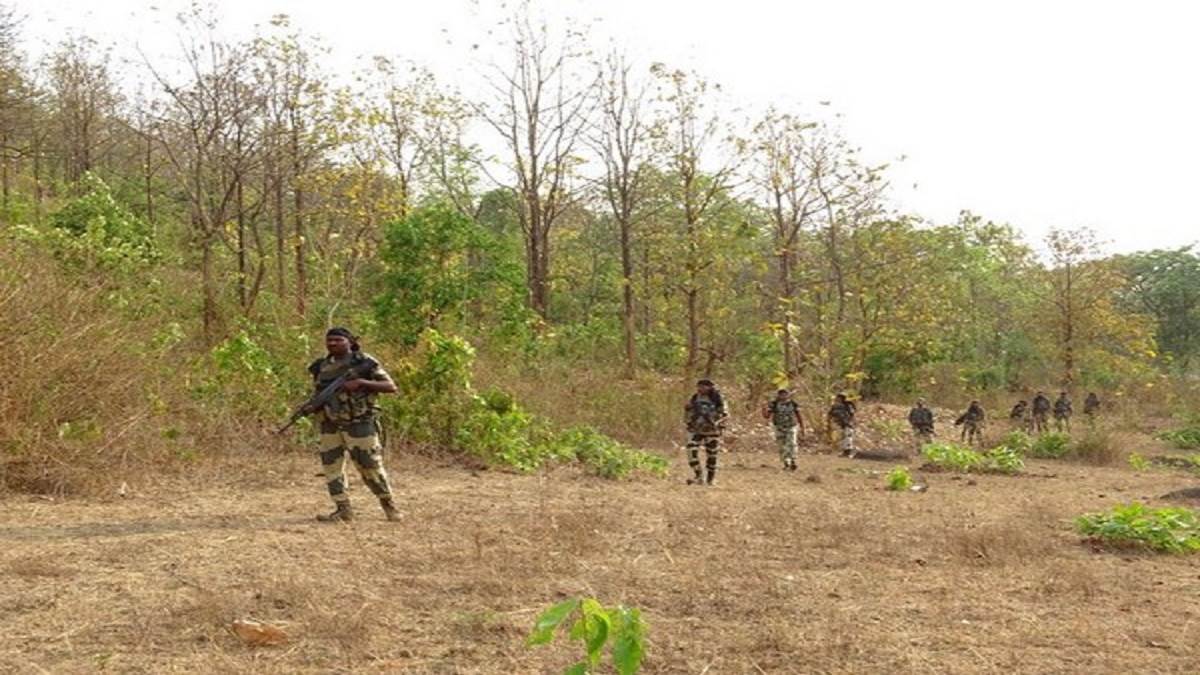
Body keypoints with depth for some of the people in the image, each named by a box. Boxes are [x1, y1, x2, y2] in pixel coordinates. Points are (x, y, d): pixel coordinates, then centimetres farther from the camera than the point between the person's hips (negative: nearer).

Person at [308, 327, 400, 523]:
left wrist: (362, 382, -19)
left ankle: (388, 504, 14)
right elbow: (318, 393, 22)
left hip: (359, 424, -5)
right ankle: (343, 510, 9)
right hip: (331, 426, 5)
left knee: (370, 466, -3)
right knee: (331, 467, 1)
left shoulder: (364, 362, -4)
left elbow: (391, 387, -7)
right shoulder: (322, 367, 11)